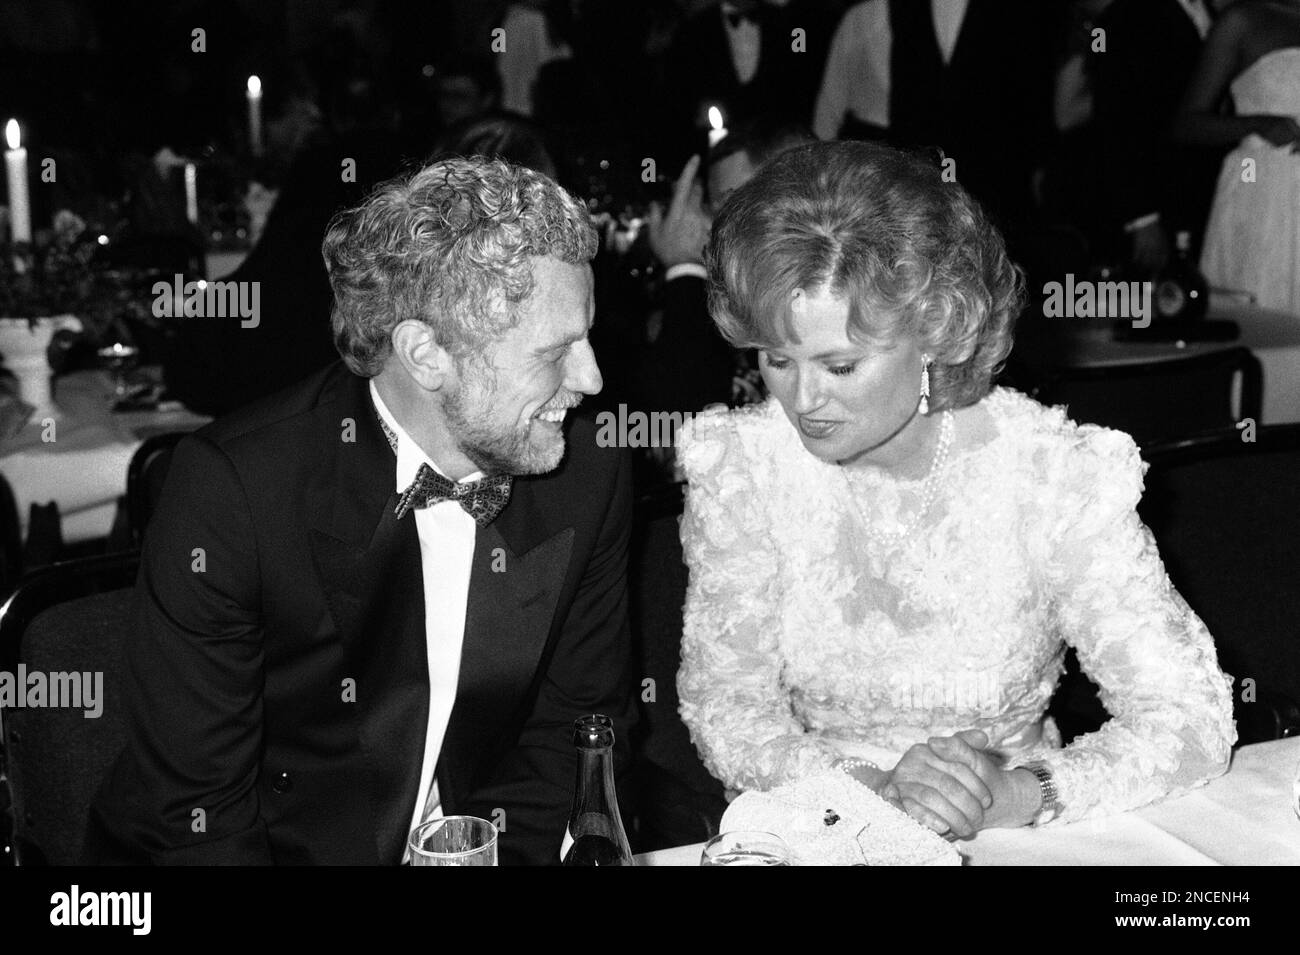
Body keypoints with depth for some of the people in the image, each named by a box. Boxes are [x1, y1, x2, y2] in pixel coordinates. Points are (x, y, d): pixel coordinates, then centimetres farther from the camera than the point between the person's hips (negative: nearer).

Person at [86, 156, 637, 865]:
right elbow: (197, 812, -16)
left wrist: (511, 847, -12)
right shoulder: (227, 489, -19)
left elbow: (573, 730, 4)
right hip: (271, 846, -3)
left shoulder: (591, 481, -5)